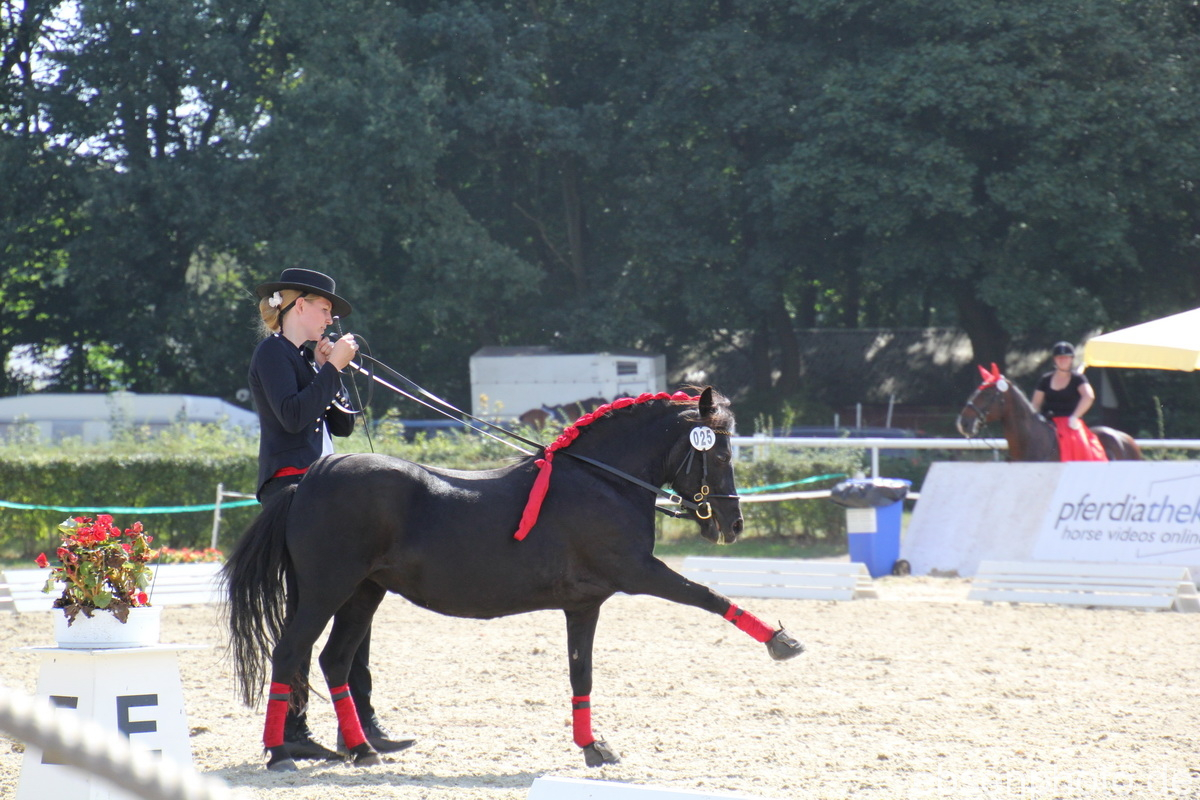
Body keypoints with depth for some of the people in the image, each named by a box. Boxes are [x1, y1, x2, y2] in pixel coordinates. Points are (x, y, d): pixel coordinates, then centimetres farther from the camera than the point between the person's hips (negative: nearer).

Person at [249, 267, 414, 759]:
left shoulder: (306, 356, 20)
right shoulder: (273, 354, -5)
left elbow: (342, 423, 17)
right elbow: (293, 415, -20)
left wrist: (330, 371, 4)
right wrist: (332, 367, -14)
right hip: (291, 487, -9)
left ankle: (359, 721, 7)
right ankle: (289, 729, -6)